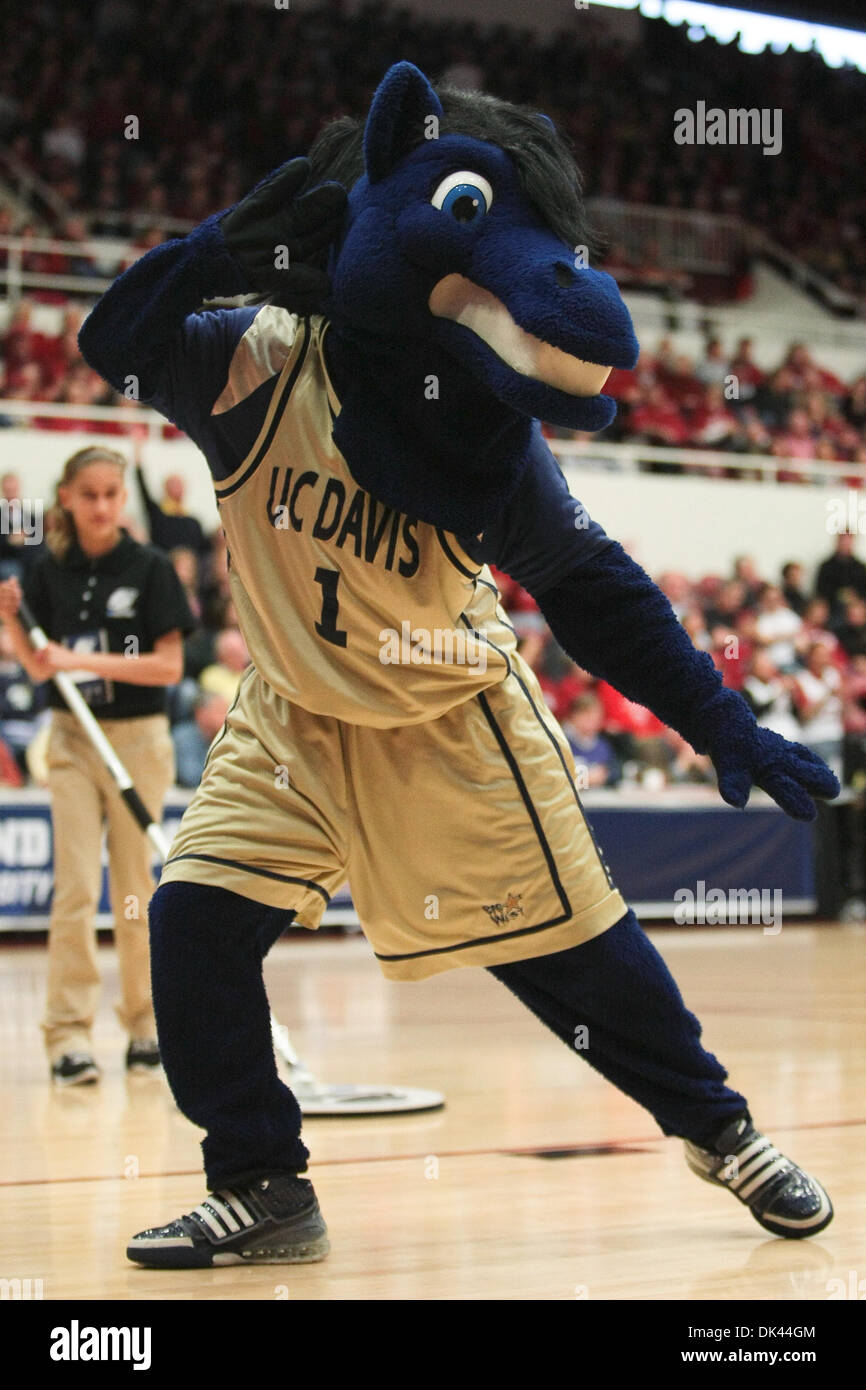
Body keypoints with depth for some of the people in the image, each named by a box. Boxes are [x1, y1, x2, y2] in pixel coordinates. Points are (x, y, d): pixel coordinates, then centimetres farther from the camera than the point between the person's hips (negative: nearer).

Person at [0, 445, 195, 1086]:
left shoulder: (150, 568, -5)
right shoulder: (52, 572, 4)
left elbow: (168, 666, -9)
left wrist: (87, 660, -18)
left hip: (138, 738, -2)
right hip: (72, 739, 2)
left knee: (134, 886, 5)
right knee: (75, 886, -6)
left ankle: (144, 1022, 19)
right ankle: (69, 1033, -4)